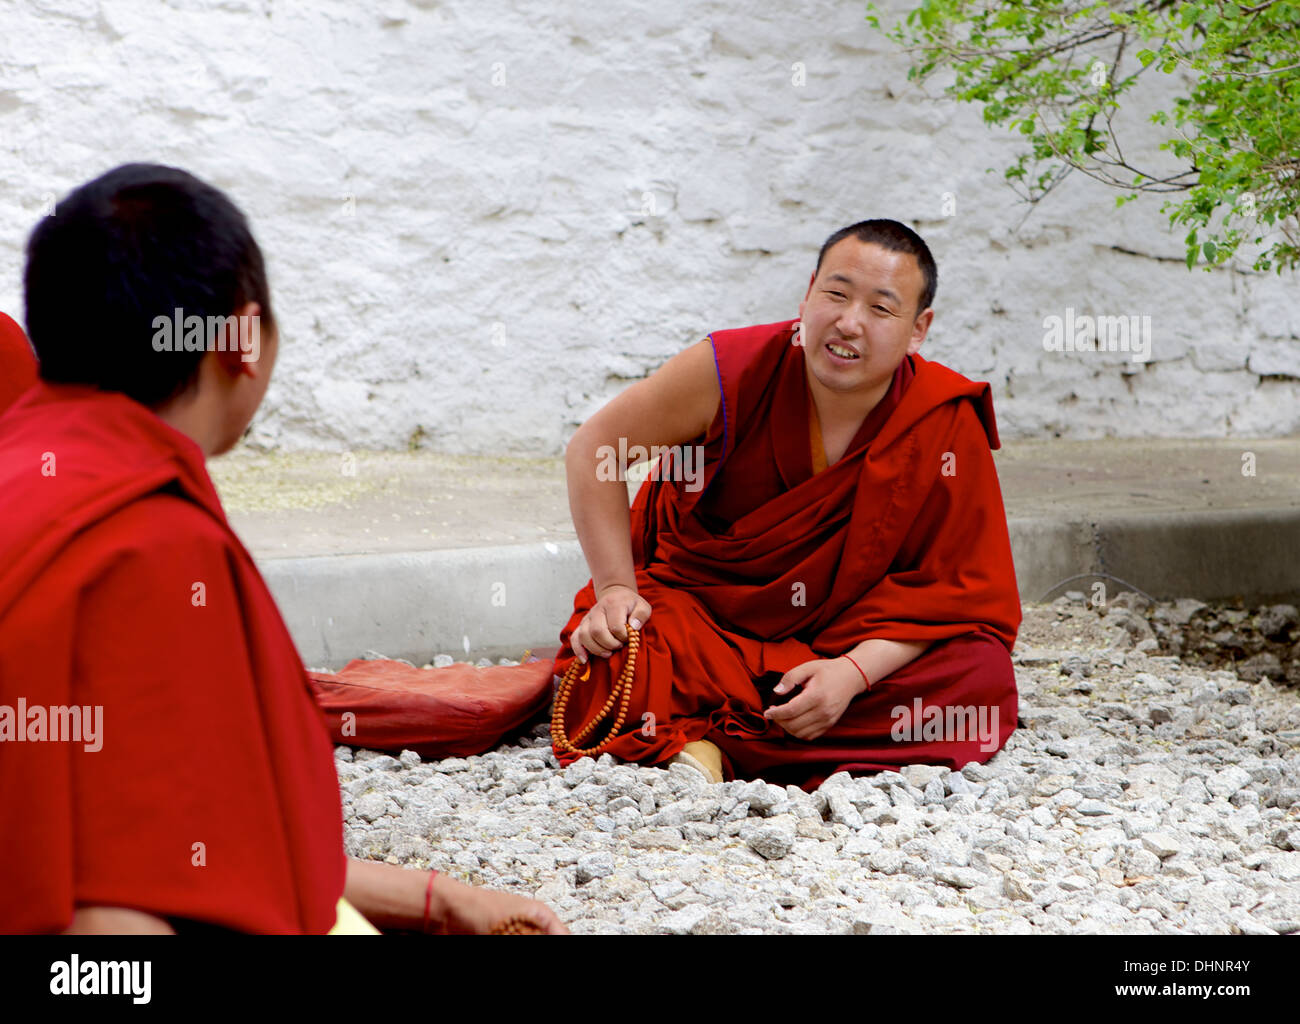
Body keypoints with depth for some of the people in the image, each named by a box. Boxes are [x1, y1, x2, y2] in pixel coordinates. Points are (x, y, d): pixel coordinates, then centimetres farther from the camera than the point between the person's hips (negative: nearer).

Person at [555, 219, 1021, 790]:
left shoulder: (949, 426, -15)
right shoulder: (735, 370, -18)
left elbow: (954, 588, -12)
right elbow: (594, 448, -6)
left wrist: (856, 670, -28)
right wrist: (615, 589, -15)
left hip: (855, 645, 3)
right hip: (694, 603, -2)